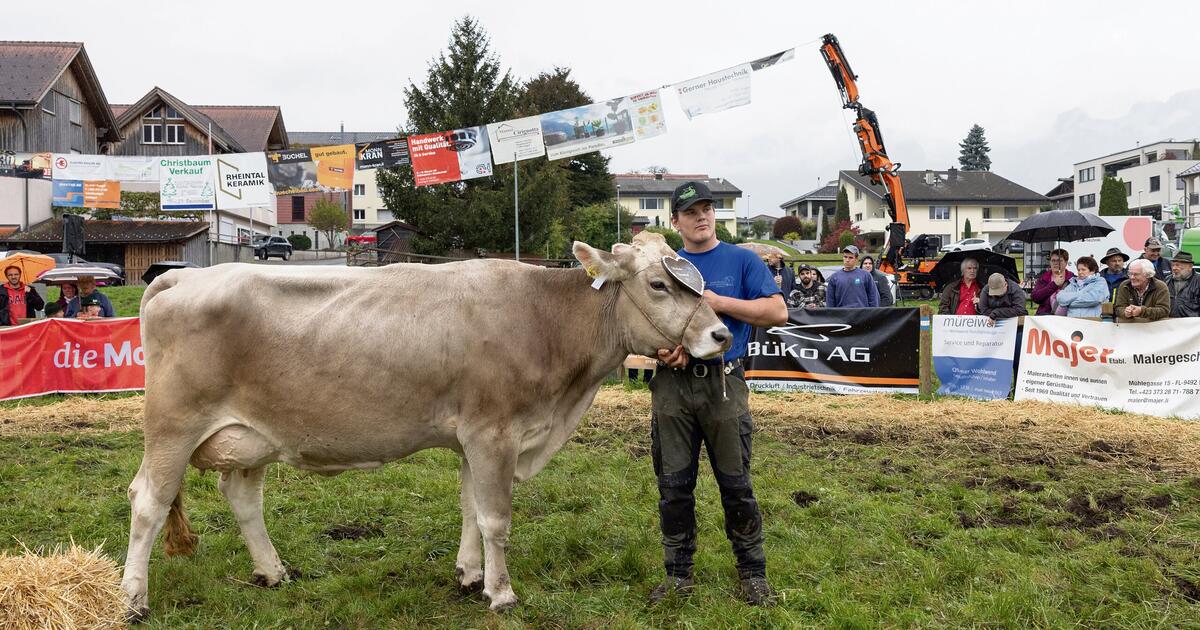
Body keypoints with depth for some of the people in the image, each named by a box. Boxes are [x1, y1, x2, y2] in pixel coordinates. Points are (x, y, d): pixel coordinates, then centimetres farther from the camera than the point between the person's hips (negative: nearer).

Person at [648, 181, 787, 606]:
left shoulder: (742, 260, 4)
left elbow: (778, 312, -5)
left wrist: (719, 302, -11)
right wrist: (661, 347, -8)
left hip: (723, 383, -2)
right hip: (671, 385, 3)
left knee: (736, 483, 4)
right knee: (674, 486, 8)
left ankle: (752, 573, 20)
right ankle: (678, 574, 22)